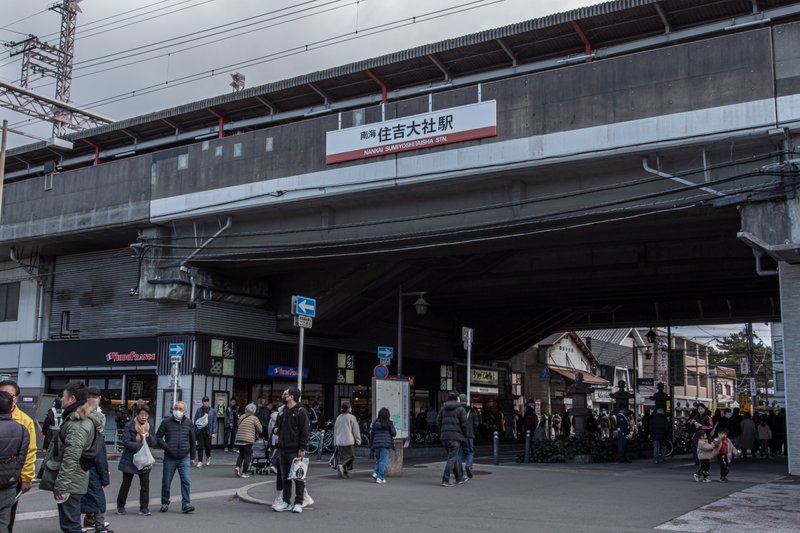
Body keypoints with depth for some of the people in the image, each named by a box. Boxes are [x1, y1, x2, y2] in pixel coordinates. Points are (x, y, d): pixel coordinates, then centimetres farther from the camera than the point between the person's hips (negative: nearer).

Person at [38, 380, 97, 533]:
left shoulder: (77, 425, -17)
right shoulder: (74, 420, 16)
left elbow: (71, 458, -22)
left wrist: (60, 486, -21)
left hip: (69, 483, -10)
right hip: (73, 482, 10)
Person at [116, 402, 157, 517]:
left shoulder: (150, 427, 6)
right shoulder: (129, 426, -7)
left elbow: (154, 444, 1)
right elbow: (126, 442, -15)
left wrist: (147, 436, -17)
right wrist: (140, 446, -22)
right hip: (129, 460, -3)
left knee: (145, 484, -1)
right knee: (126, 484, 8)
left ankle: (144, 508, 7)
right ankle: (120, 506, 25)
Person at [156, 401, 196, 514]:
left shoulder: (189, 423, 6)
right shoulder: (166, 422, -1)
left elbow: (192, 441, 15)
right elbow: (158, 437, 4)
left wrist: (192, 457, 16)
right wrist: (166, 446, -12)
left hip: (184, 458, 1)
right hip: (169, 458, -1)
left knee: (186, 481, -8)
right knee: (166, 482, 7)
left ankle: (186, 503, -3)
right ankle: (165, 503, 22)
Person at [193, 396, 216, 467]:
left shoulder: (212, 411, 1)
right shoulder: (199, 410, 3)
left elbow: (214, 422, 1)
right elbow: (195, 421, 7)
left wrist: (214, 433, -5)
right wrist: (194, 431, 3)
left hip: (208, 431, 0)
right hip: (200, 430, 1)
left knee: (208, 446, 8)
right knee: (200, 446, -3)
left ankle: (208, 458, 36)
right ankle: (200, 462, 1)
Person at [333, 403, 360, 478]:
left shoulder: (338, 417, 11)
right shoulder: (351, 417, -7)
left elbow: (335, 430, 17)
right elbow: (356, 430, -4)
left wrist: (335, 442, 23)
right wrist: (358, 440, 5)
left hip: (339, 441, 6)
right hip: (348, 441, -6)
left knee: (341, 456, 11)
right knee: (350, 455, 0)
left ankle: (344, 472, 6)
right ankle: (341, 465, -23)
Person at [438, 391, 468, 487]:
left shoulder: (443, 408, 13)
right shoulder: (461, 409, -2)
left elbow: (439, 423, 11)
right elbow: (464, 424, -6)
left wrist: (441, 435, 15)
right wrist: (464, 437, 5)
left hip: (445, 437, 6)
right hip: (455, 437, -6)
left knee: (454, 457, 17)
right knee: (452, 458, -4)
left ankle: (460, 478, 26)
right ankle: (445, 480, -10)